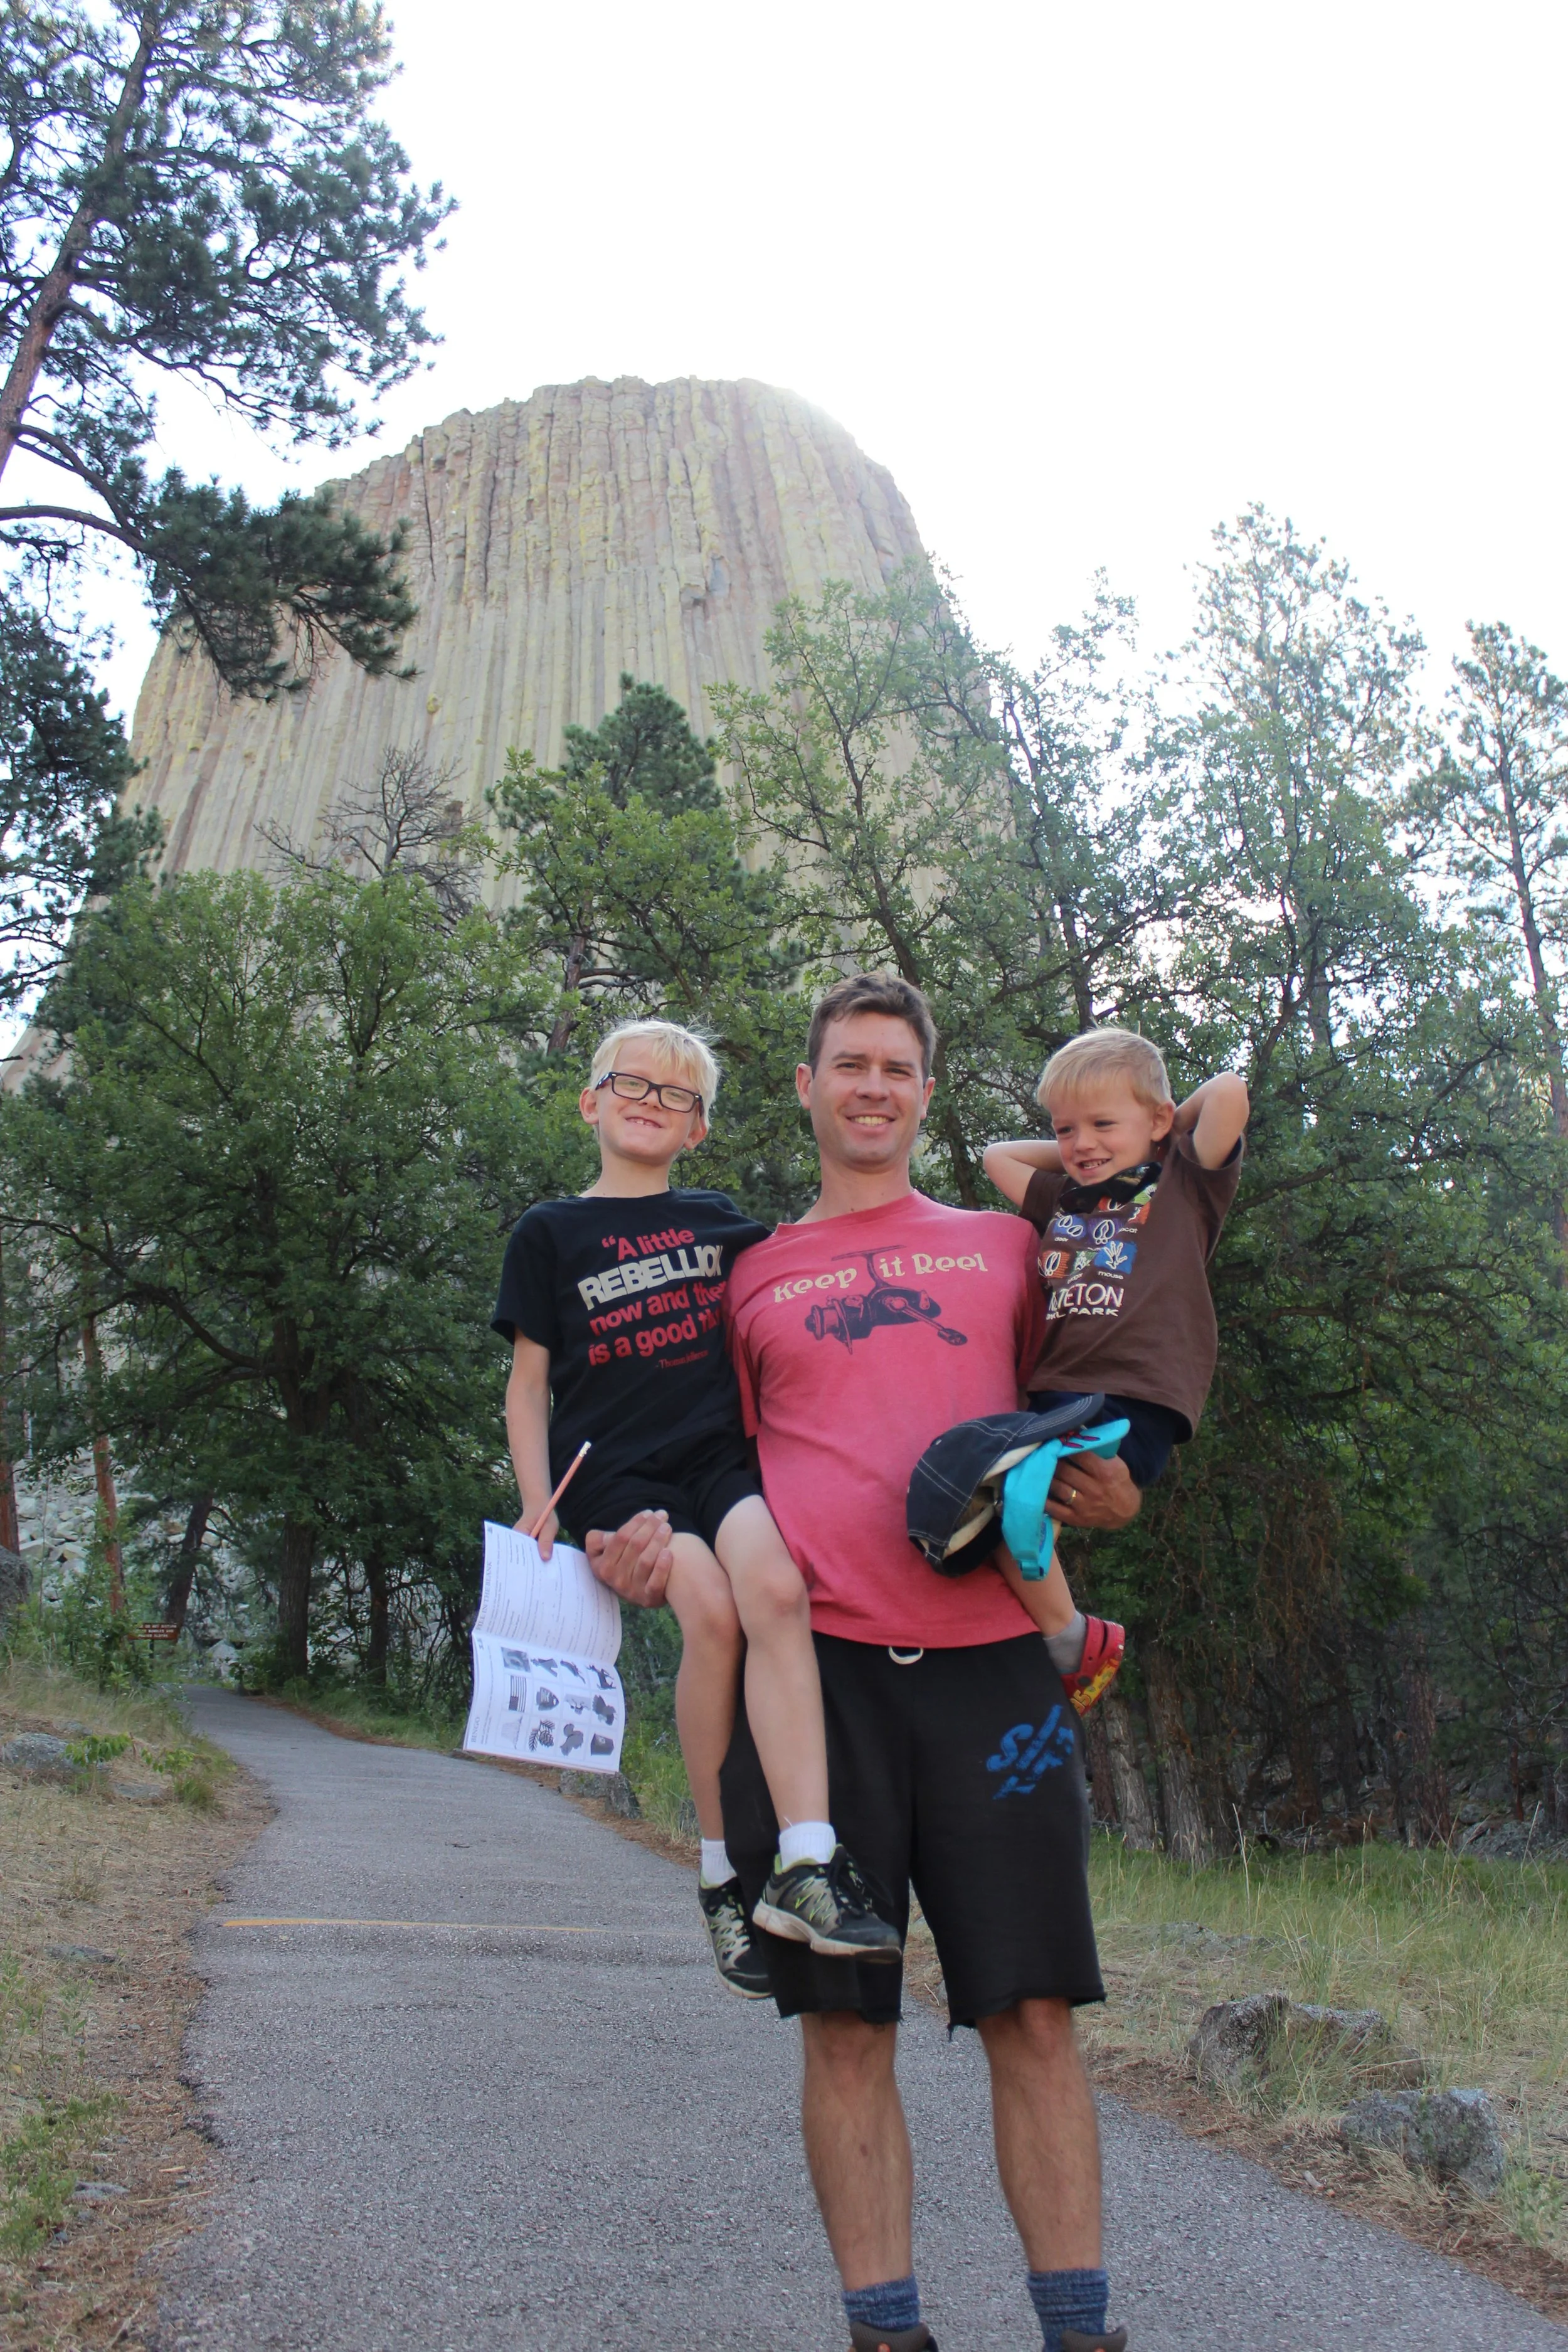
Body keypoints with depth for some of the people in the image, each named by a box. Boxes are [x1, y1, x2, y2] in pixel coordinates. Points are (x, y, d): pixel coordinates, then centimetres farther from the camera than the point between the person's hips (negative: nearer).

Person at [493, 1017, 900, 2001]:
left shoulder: (719, 1220, 20)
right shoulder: (551, 1233, 13)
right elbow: (529, 1383, 11)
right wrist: (538, 1504, -2)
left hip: (721, 1451, 2)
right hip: (615, 1467, -2)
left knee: (775, 1587, -29)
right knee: (711, 1610, -28)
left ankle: (807, 1862, -35)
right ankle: (724, 1873, -13)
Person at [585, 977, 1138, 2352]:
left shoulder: (1002, 1246, 16)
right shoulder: (751, 1274, 15)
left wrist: (1111, 1494, 0)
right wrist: (651, 1545, -3)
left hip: (987, 1654, 0)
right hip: (813, 1657, 0)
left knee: (1034, 2014, 2)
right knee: (845, 2021, 4)